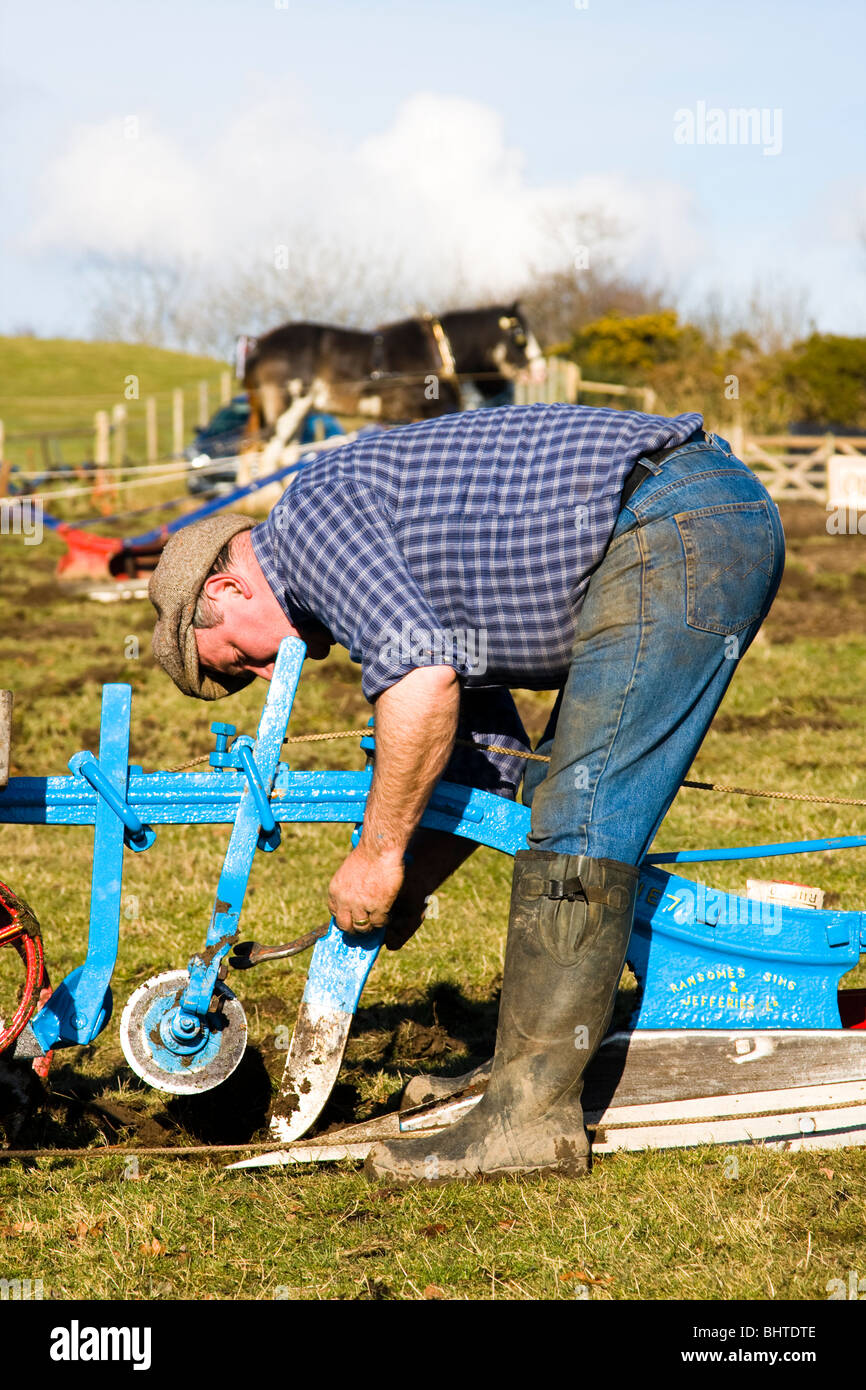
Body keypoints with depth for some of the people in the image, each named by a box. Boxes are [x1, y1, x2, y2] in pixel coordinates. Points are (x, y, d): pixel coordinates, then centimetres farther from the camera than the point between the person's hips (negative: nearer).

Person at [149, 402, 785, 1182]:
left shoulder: (310, 513, -4)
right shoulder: (393, 548, 25)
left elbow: (422, 679, -20)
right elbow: (492, 763, 27)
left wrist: (378, 854, -9)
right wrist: (403, 889, 23)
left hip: (678, 531, -11)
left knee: (580, 823, -10)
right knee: (564, 803, 17)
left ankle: (533, 1118, -8)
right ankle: (525, 1067, 23)